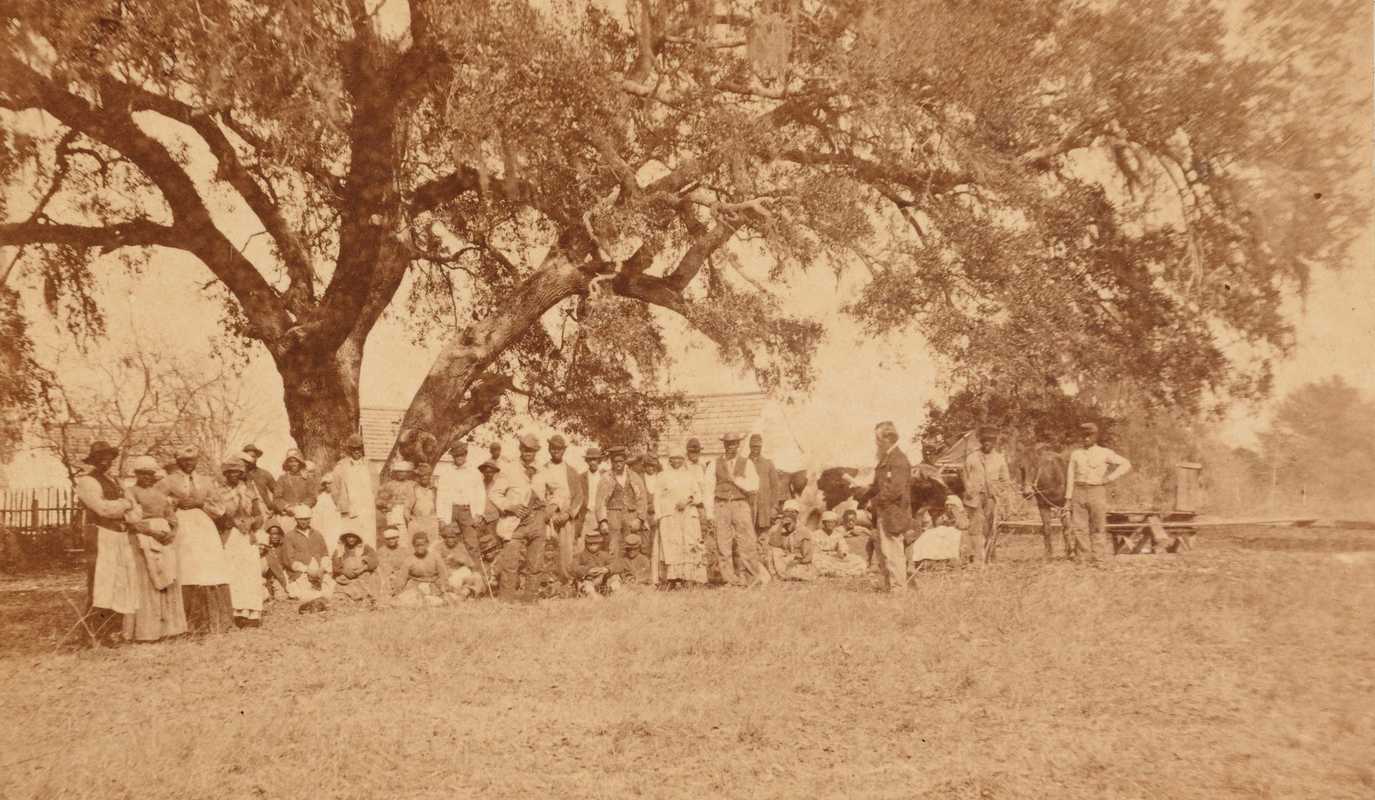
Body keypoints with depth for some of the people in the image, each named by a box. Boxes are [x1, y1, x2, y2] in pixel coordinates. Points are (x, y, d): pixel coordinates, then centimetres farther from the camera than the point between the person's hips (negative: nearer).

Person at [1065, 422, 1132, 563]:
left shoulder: (1104, 453, 3)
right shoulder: (1075, 453, 10)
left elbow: (1126, 464, 1)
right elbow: (1070, 476, 9)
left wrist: (1110, 478, -6)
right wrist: (1068, 497, 3)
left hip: (1097, 492, -2)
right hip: (1079, 492, 2)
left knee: (1098, 528, 0)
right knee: (1078, 527, -2)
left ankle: (1096, 558, 5)